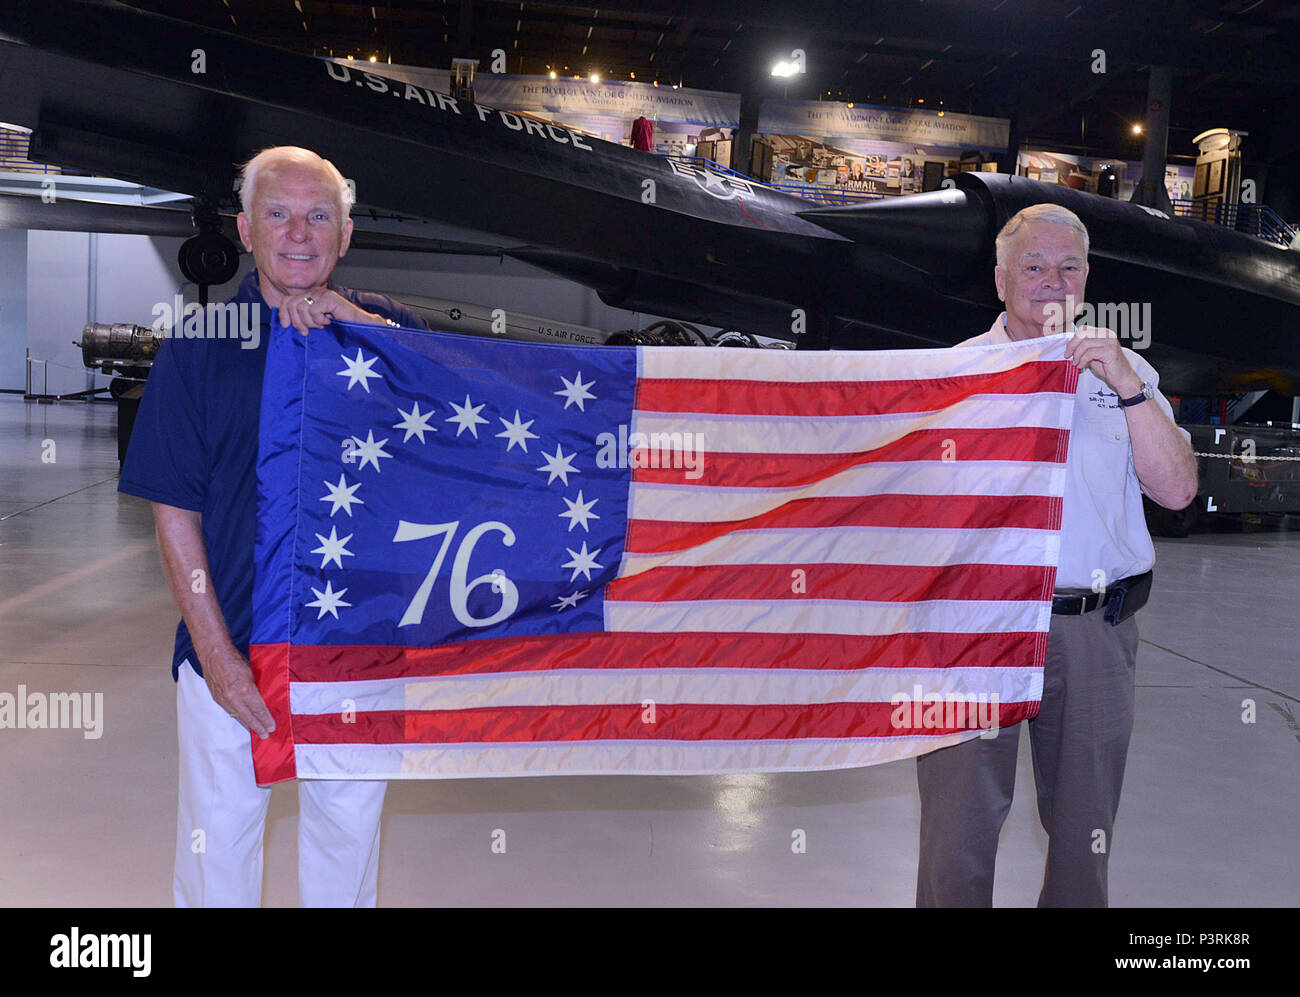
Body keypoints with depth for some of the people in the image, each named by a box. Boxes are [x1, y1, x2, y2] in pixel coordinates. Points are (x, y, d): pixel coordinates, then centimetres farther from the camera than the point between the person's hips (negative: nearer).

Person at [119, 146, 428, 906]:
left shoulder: (386, 329, 1)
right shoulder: (199, 345, -3)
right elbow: (175, 513, -4)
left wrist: (358, 326, -22)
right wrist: (217, 655, -10)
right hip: (231, 647, -1)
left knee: (349, 827, 18)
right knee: (218, 840, 12)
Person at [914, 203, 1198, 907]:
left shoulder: (1126, 373, 10)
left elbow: (1177, 490, -2)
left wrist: (1128, 388, -11)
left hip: (1094, 630, 2)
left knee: (1084, 824, 12)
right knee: (960, 815, 1)